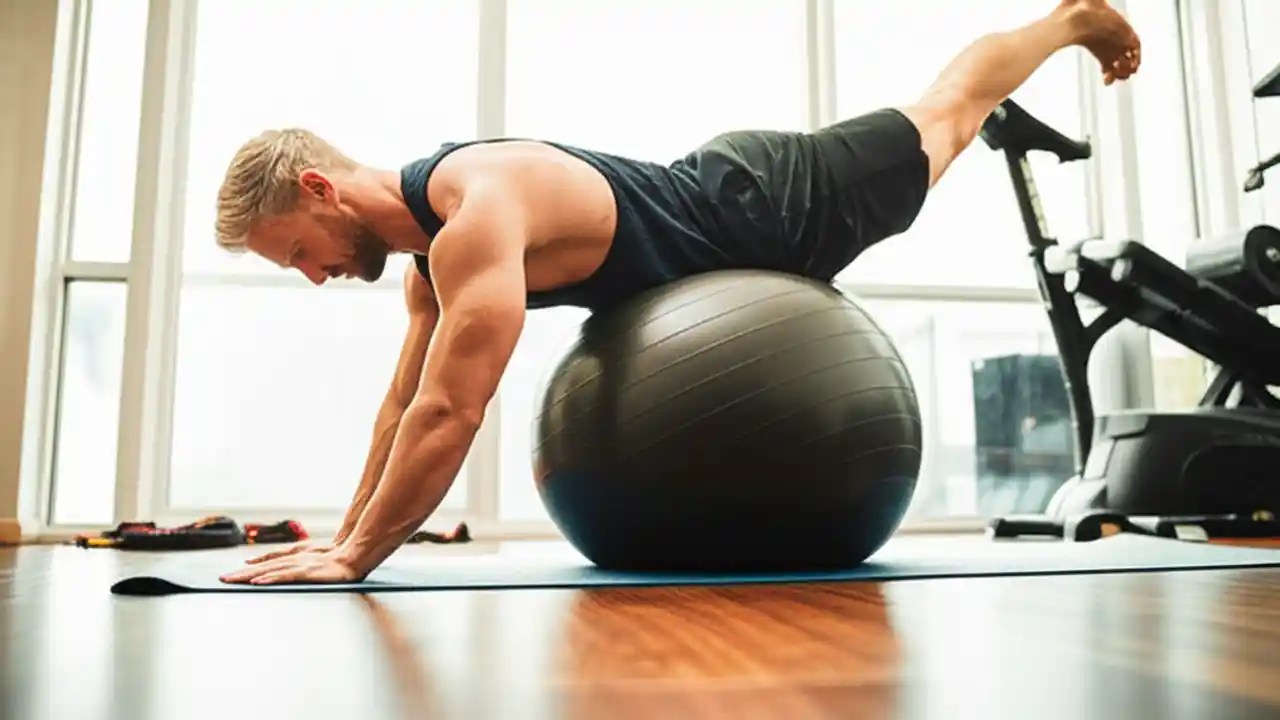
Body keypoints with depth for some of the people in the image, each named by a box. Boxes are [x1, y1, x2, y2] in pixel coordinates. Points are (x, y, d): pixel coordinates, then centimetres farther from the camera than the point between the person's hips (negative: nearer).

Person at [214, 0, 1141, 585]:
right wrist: (344, 531, 2)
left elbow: (451, 412, -42)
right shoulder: (435, 246, -5)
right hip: (718, 193, 5)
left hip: (768, 207, -5)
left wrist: (354, 559, -33)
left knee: (942, 122, 18)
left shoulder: (477, 209, -37)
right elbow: (406, 403, 2)